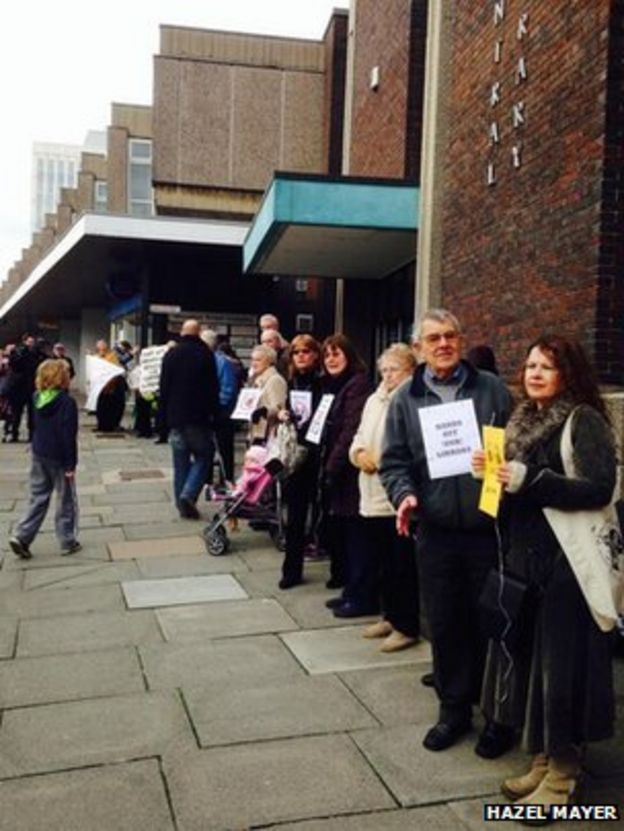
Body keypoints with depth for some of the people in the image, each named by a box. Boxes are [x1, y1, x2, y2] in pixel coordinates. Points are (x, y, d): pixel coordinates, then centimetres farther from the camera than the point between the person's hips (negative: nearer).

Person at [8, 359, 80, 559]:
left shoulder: (39, 399, 3)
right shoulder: (67, 402, -18)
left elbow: (37, 428, 13)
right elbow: (68, 436, -18)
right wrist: (70, 464, -14)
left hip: (39, 454, 6)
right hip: (59, 458, -6)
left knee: (38, 498, 14)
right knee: (65, 500, 7)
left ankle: (21, 536, 6)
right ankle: (67, 542, 15)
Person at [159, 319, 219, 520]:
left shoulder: (170, 354, 6)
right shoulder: (205, 354, -6)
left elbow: (163, 388, 8)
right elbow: (213, 388, -7)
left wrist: (166, 415, 13)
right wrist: (213, 413, 2)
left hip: (175, 416, 4)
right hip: (199, 417, -4)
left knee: (180, 462, 9)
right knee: (203, 457, 6)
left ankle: (183, 504, 9)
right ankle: (188, 494, -12)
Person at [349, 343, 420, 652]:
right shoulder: (374, 400, 17)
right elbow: (359, 437, 20)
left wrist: (382, 460, -20)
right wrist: (359, 454, -2)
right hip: (373, 496, 8)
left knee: (402, 565, 2)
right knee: (379, 562, 17)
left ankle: (407, 626, 16)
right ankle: (390, 616, 32)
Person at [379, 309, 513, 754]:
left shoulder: (492, 389, 3)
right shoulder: (406, 399, 6)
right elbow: (394, 461, 5)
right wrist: (405, 494, -13)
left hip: (489, 530, -1)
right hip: (436, 534, 2)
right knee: (444, 625, 11)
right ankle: (454, 708, 29)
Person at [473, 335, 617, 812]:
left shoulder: (583, 420, -9)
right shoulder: (524, 419, 12)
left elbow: (600, 487, -21)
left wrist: (529, 480, -25)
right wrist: (492, 470, -3)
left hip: (566, 561, -7)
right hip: (523, 557, 7)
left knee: (560, 663, 0)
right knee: (528, 659, 13)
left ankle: (563, 776, 14)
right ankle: (542, 759, 27)